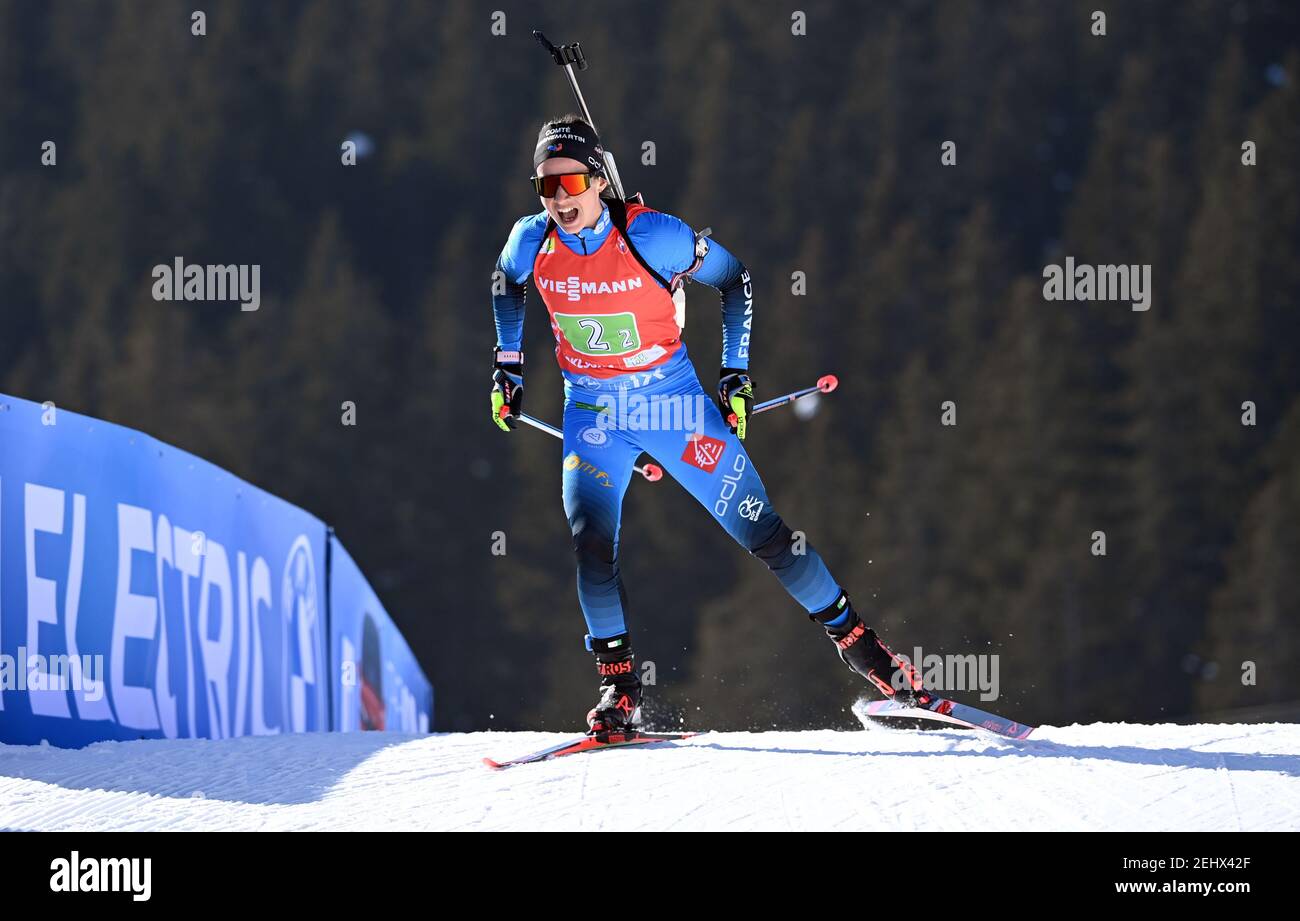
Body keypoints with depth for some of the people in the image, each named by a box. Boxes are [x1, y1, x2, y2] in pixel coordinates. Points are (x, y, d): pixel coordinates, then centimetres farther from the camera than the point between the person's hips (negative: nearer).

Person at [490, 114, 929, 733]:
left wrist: (735, 372, -6)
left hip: (670, 400, -2)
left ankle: (857, 643, 11)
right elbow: (506, 285, 15)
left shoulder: (650, 236, -21)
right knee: (590, 542, -18)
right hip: (591, 412, 2)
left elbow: (733, 280, -6)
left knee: (760, 531, -1)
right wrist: (507, 364, 13)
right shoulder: (532, 241, -11)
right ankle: (618, 690, -9)